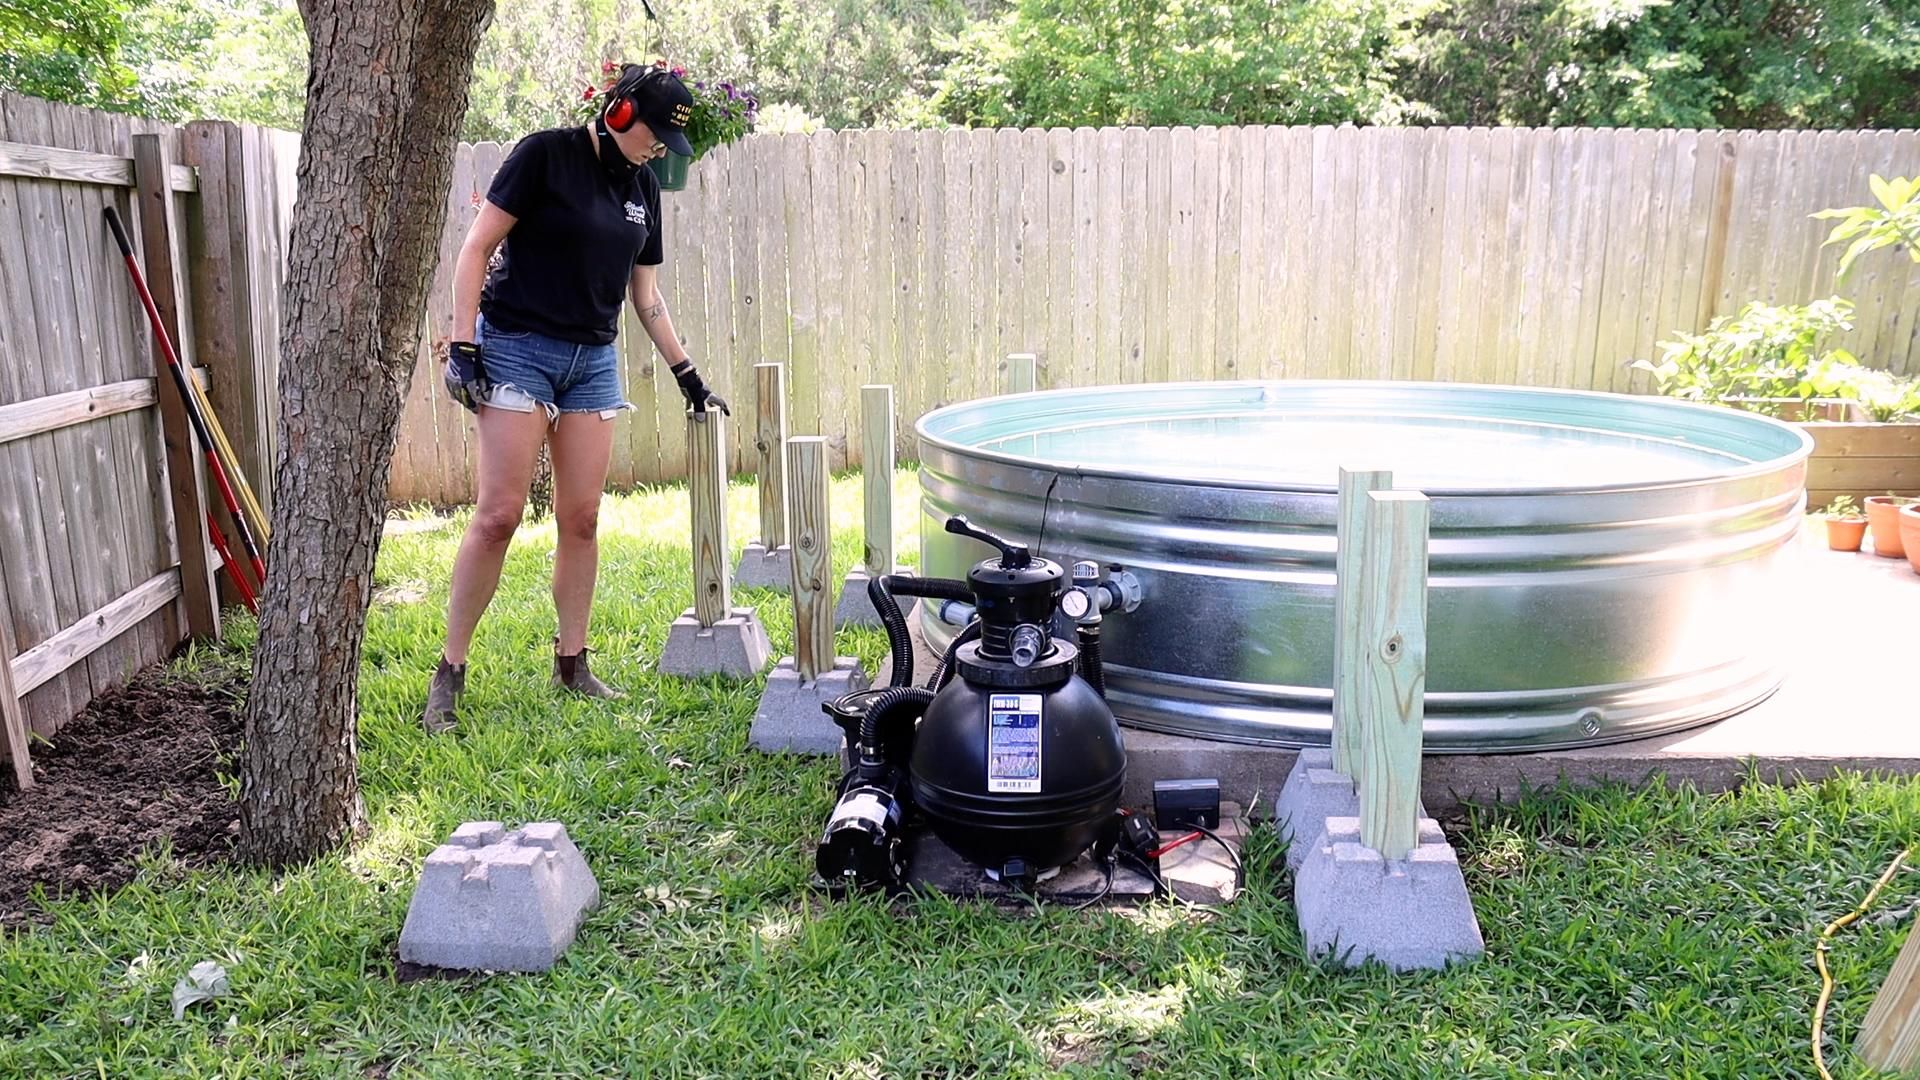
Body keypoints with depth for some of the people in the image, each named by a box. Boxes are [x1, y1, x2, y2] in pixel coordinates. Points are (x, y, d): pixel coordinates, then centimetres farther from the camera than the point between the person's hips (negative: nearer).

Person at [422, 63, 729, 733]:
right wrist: (463, 345, -15)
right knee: (498, 514, -8)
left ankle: (571, 663, 16)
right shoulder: (546, 155, -7)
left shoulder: (643, 187, 11)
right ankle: (449, 671, 2)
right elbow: (477, 248, -9)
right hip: (517, 350, -6)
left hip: (593, 362, 6)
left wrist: (687, 375, 17)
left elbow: (646, 295, 17)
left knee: (581, 518, 5)